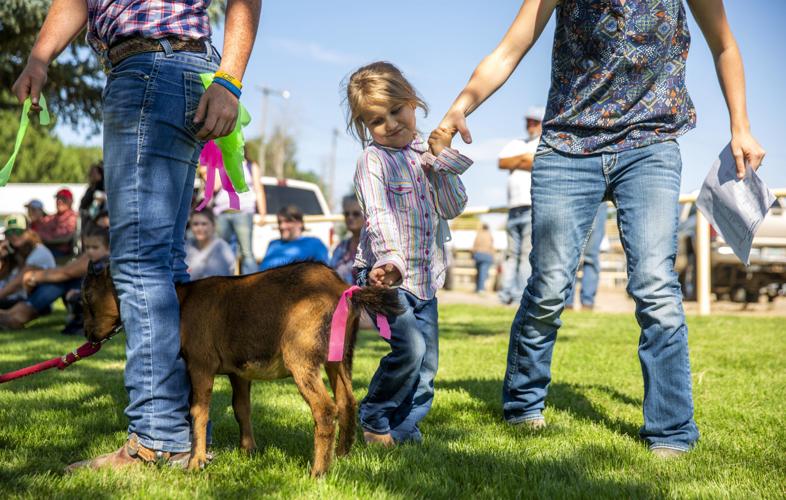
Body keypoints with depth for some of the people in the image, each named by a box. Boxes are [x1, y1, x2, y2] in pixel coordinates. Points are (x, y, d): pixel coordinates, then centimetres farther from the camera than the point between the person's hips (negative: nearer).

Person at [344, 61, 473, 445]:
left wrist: (443, 159, -7)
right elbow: (379, 216, -19)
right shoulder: (373, 159, -5)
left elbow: (453, 208, 3)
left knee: (426, 370, 6)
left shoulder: (428, 156, 11)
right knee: (409, 347, -22)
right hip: (386, 277, -6)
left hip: (425, 280, 6)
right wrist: (389, 259, -35)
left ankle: (402, 430, 20)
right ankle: (373, 420, -2)